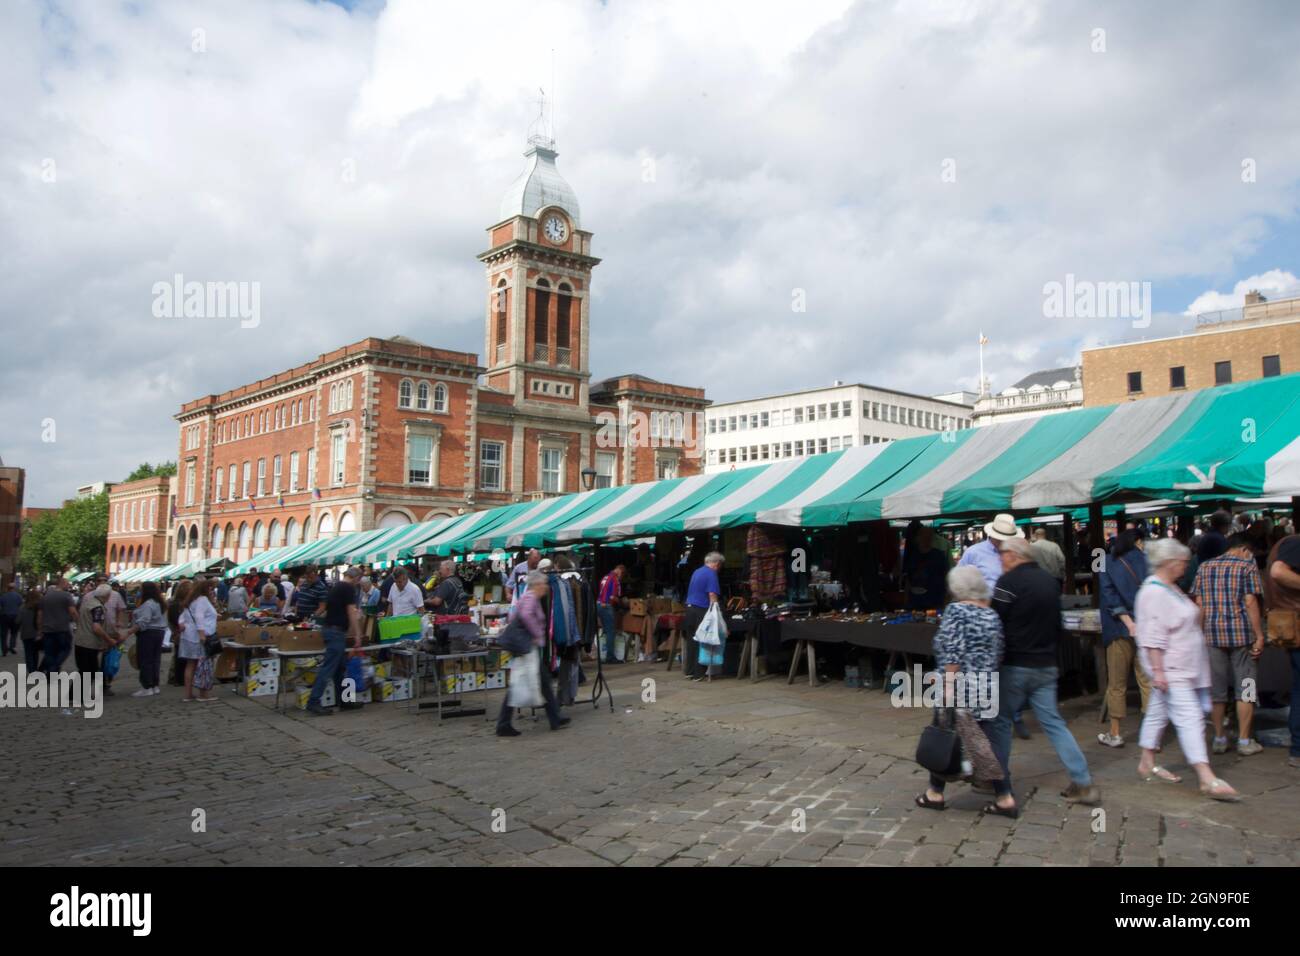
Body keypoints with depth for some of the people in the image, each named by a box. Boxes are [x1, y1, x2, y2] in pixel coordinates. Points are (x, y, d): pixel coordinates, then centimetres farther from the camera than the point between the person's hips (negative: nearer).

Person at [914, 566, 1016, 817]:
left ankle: (935, 793, 18)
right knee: (980, 743, 11)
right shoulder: (992, 615, 10)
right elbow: (997, 654, 14)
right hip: (988, 689, 7)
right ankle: (1005, 798, 8)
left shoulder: (956, 610, -10)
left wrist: (949, 687, -17)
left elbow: (953, 653, -17)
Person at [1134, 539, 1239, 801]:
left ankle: (1148, 764, 25)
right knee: (1190, 718, -12)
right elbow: (1152, 637, -24)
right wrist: (1157, 671, -26)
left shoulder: (1168, 588, 13)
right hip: (1169, 669, -10)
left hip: (1180, 668, 10)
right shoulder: (1154, 593, -20)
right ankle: (1208, 779, -13)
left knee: (1157, 712, 16)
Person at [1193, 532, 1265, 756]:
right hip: (1242, 634, -3)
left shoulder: (1204, 567, 10)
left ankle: (1219, 739, 15)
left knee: (1216, 690, 8)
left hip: (1213, 635, 3)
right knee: (1245, 689, 5)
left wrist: (1200, 634, 10)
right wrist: (1259, 636, -7)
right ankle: (1244, 742, 9)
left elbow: (1198, 603, 6)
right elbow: (1250, 603, -10)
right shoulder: (1247, 566, -2)